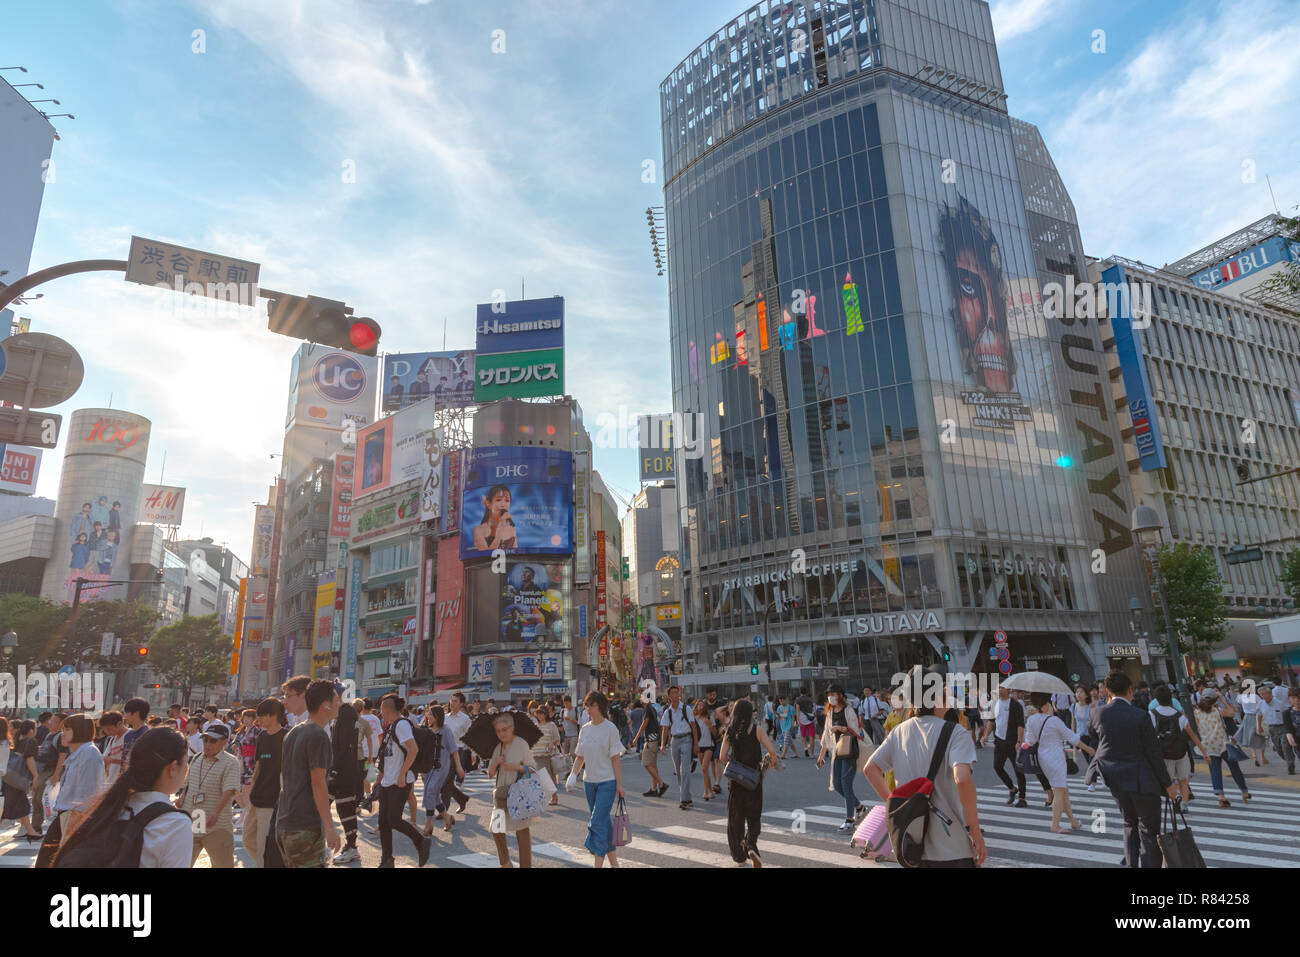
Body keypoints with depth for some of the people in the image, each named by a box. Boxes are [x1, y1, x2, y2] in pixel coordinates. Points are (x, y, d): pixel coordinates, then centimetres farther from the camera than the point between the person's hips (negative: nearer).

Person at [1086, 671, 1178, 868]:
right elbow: (1153, 753, -11)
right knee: (1149, 830, 6)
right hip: (1142, 780, -4)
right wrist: (1168, 784, 0)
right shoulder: (1140, 716, -15)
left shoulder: (1099, 714, -5)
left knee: (1130, 824, 22)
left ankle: (1131, 863, 21)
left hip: (1115, 780, 4)